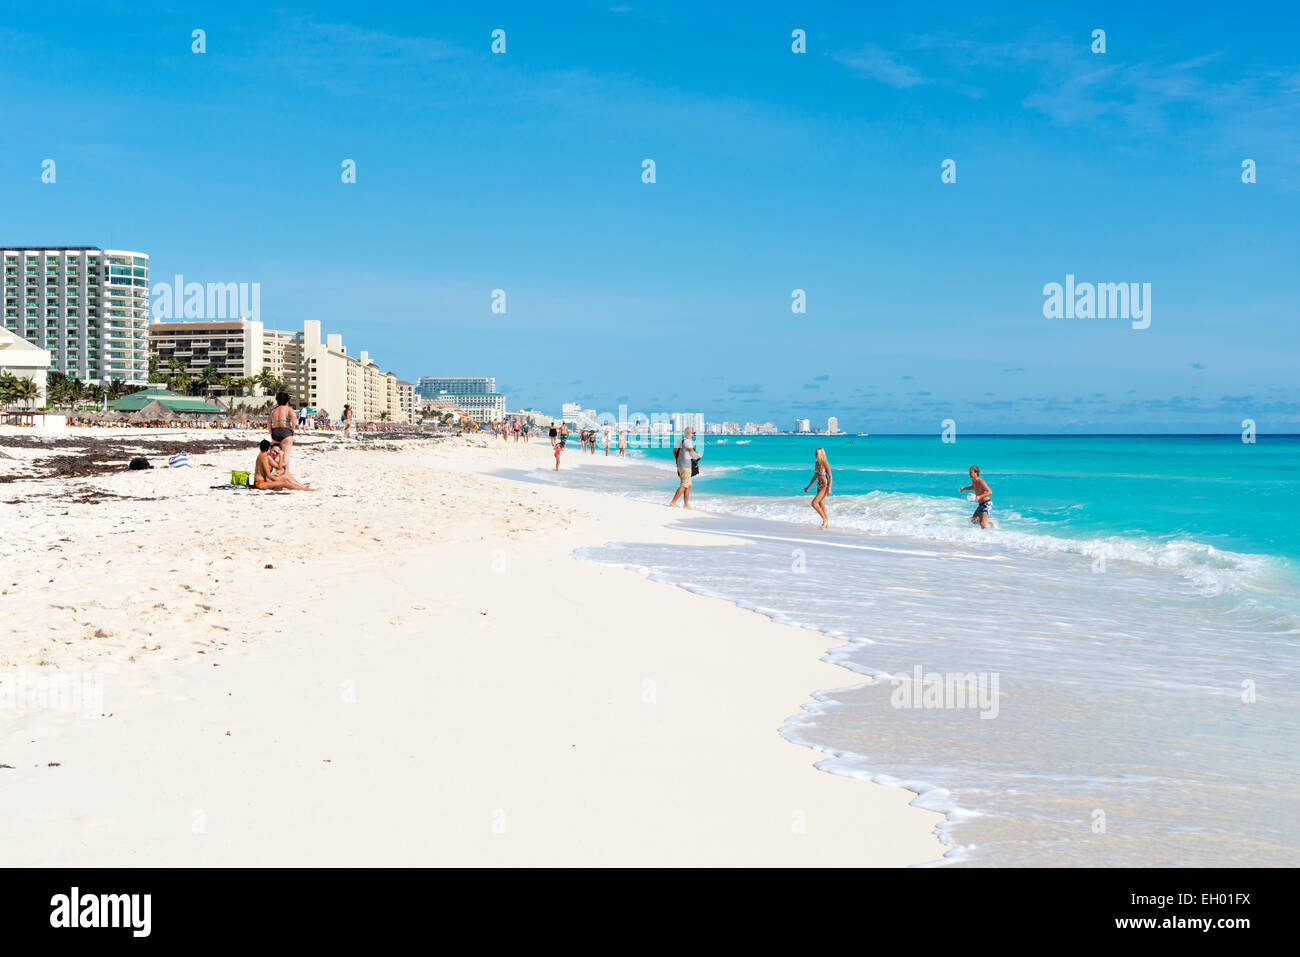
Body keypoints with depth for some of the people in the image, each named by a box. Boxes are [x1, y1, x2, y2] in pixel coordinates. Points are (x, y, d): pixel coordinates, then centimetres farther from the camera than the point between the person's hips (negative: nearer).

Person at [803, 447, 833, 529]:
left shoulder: (826, 464, -15)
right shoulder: (816, 463, 7)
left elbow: (830, 477, -14)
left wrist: (829, 489, -22)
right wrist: (808, 487, 18)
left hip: (825, 486, -8)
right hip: (819, 486, 8)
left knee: (814, 503, -15)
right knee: (822, 507, 10)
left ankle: (825, 519, -1)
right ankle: (827, 525, 19)